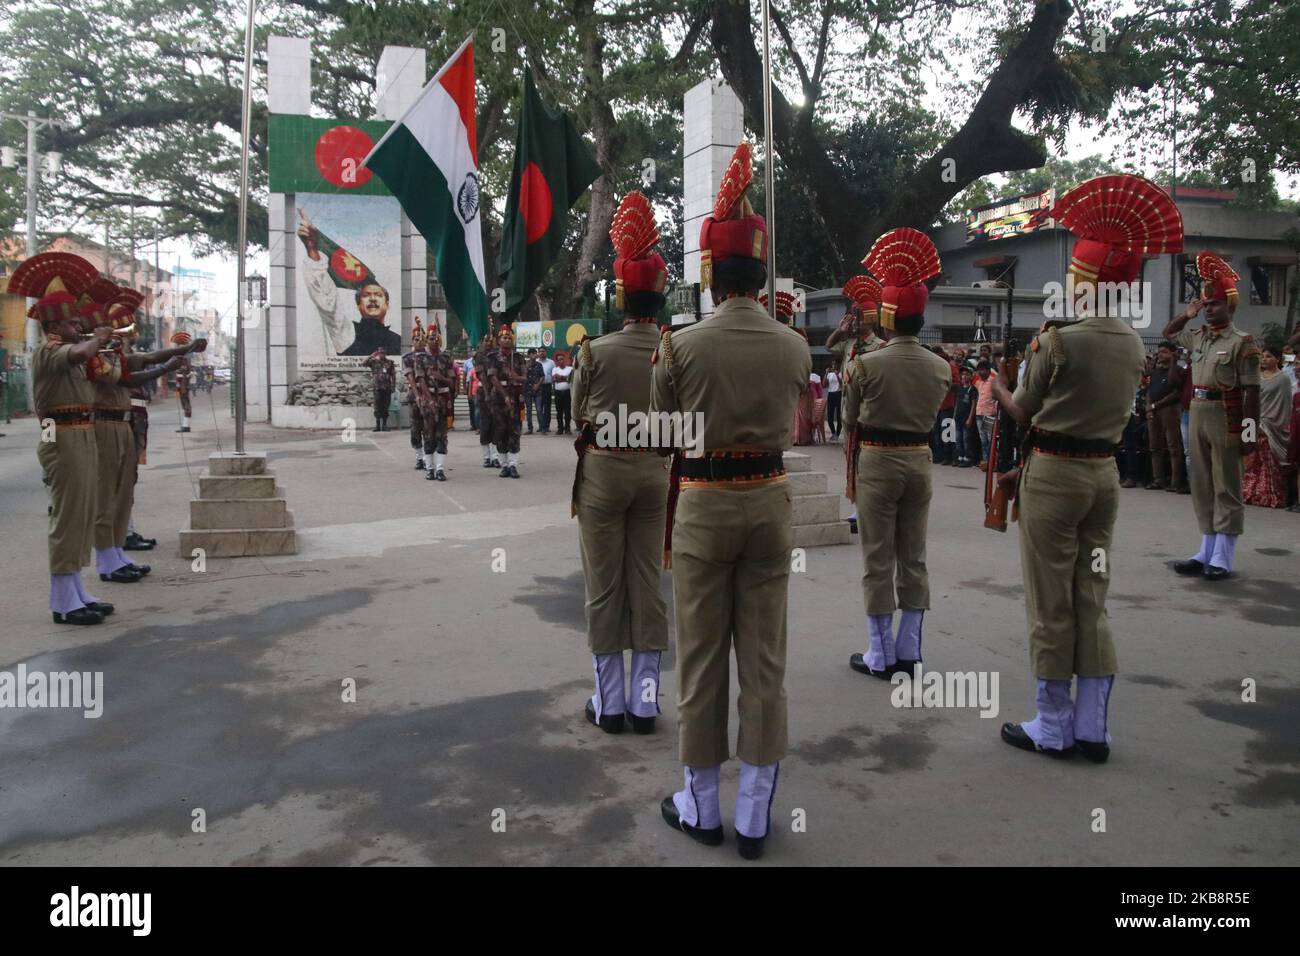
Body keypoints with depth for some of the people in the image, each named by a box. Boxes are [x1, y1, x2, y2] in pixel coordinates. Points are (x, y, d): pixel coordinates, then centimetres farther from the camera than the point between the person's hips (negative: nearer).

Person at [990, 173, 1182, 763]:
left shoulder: (1059, 340, -16)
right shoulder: (1134, 345, 6)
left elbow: (1024, 412, -4)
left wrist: (998, 390, 14)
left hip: (1054, 476, -6)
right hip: (1104, 474, 7)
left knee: (1051, 606, 4)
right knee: (1090, 602, 12)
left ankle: (1052, 728, 14)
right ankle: (1092, 729, 18)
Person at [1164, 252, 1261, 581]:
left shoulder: (1241, 343, -10)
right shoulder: (1198, 337, 11)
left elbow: (1252, 392, -13)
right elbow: (1168, 332, 31)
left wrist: (1250, 432, -17)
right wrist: (1187, 315, 12)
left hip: (1226, 419, -7)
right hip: (1198, 416, 8)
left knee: (1226, 488, -1)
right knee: (1202, 486, 10)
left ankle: (1223, 558, 3)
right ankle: (1207, 552, 18)